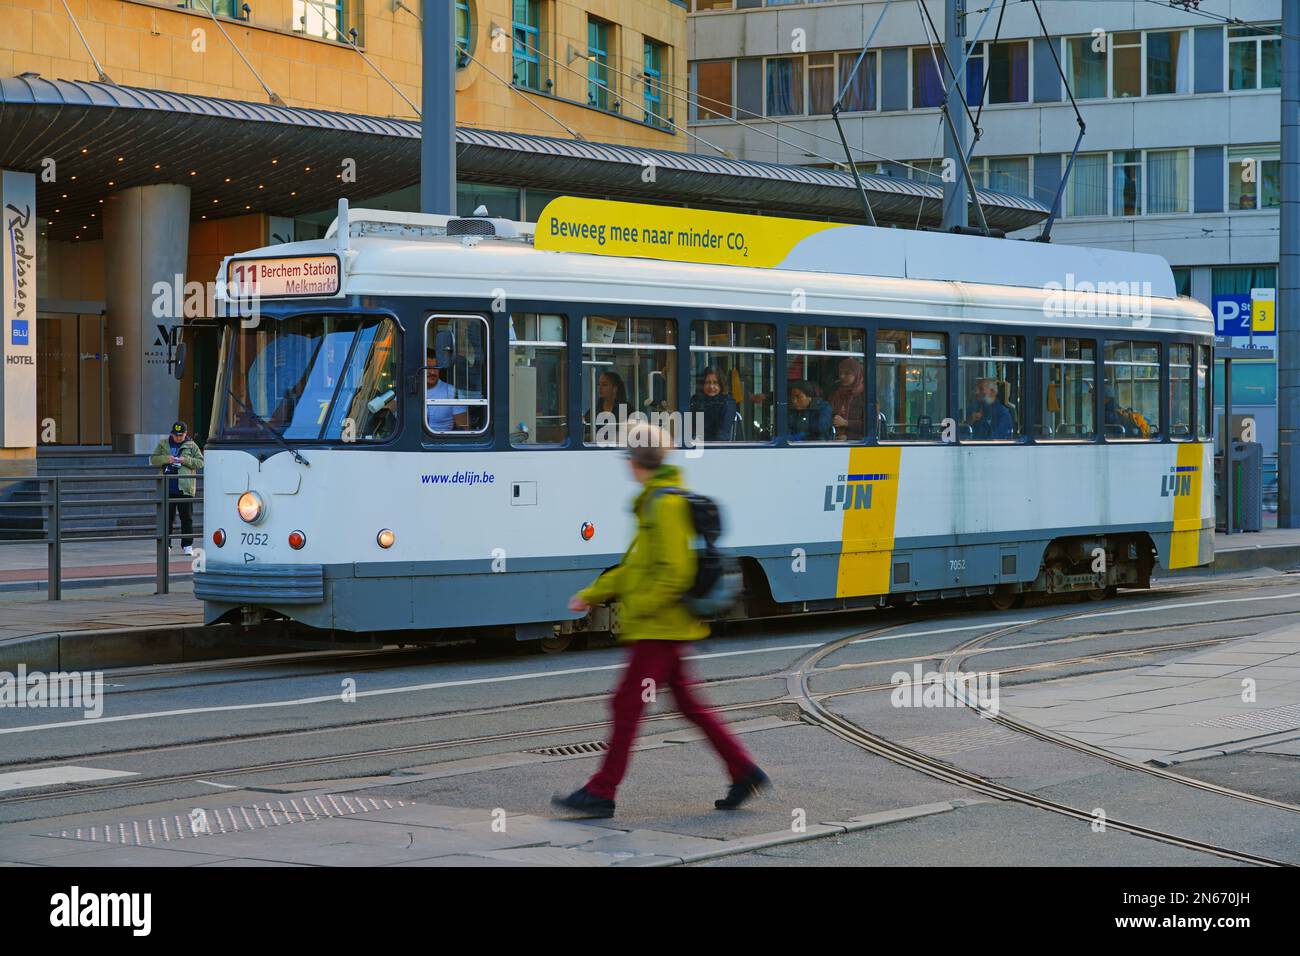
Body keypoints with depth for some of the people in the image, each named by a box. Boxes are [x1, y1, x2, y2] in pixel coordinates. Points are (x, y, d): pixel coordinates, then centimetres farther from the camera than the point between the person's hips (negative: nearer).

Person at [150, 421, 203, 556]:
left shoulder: (191, 446, 6)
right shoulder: (163, 444, 11)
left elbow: (200, 462, 2)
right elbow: (153, 460, 9)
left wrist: (185, 460, -12)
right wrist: (165, 459, -9)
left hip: (185, 488, -2)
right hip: (167, 488, 2)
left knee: (187, 518, 1)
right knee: (167, 518, 5)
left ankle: (187, 545, 6)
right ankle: (165, 545, 10)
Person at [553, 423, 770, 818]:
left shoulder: (666, 504, -17)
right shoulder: (654, 503, 15)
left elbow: (677, 571, -23)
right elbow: (636, 566, 22)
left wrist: (639, 607, -17)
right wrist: (592, 594, 20)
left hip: (660, 628, -10)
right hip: (666, 627, 10)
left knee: (628, 704, -6)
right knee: (688, 704, 14)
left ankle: (601, 793, -1)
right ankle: (745, 772, 16)